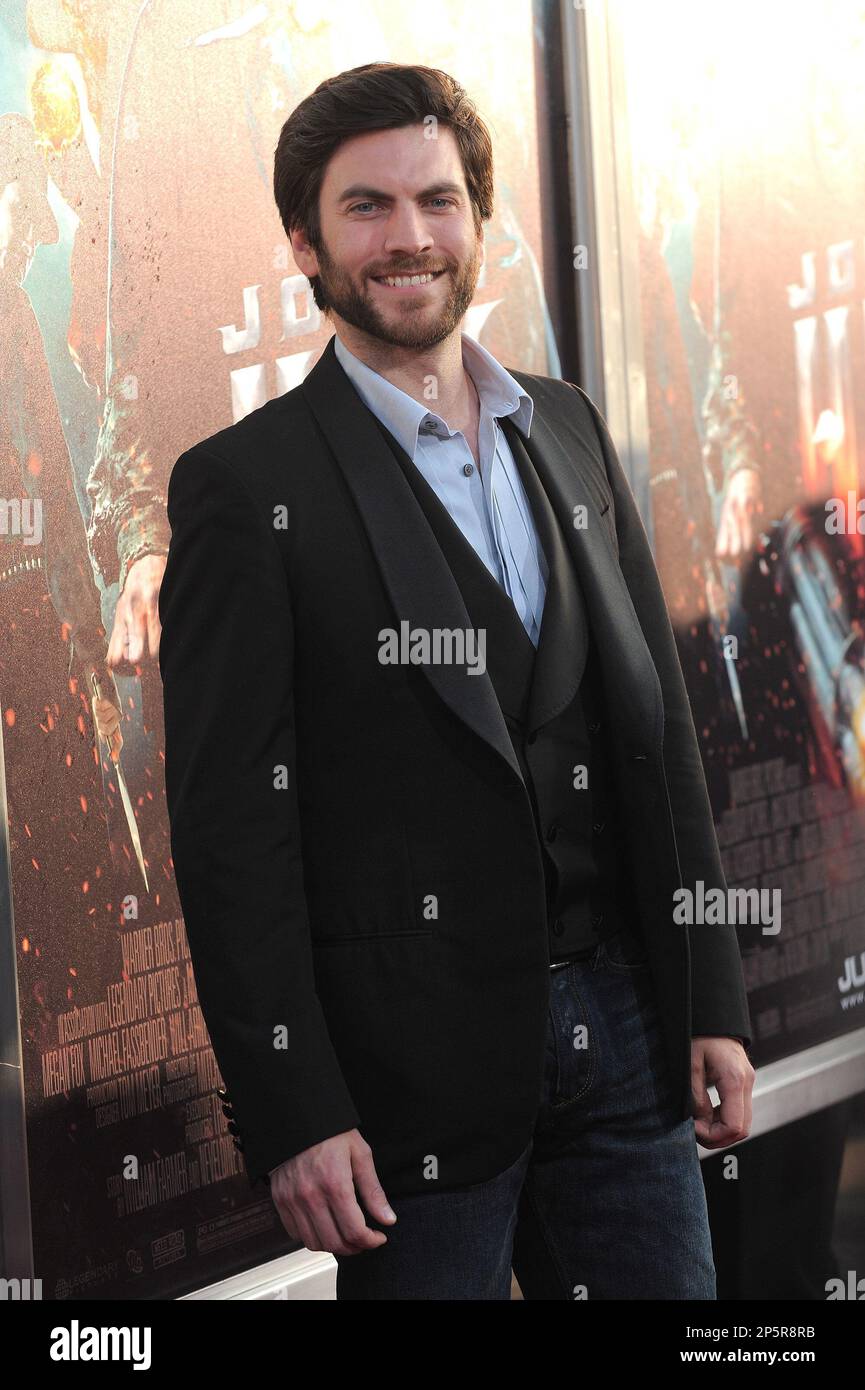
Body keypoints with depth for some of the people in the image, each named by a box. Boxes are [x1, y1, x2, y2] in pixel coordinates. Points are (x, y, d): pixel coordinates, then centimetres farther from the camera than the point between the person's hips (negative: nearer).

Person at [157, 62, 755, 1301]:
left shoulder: (568, 433, 11)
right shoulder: (246, 487, -7)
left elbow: (660, 721, 13)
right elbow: (232, 826, -10)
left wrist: (714, 1003, 9)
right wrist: (291, 1116, -14)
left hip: (621, 1027, 5)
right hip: (416, 1064, -5)